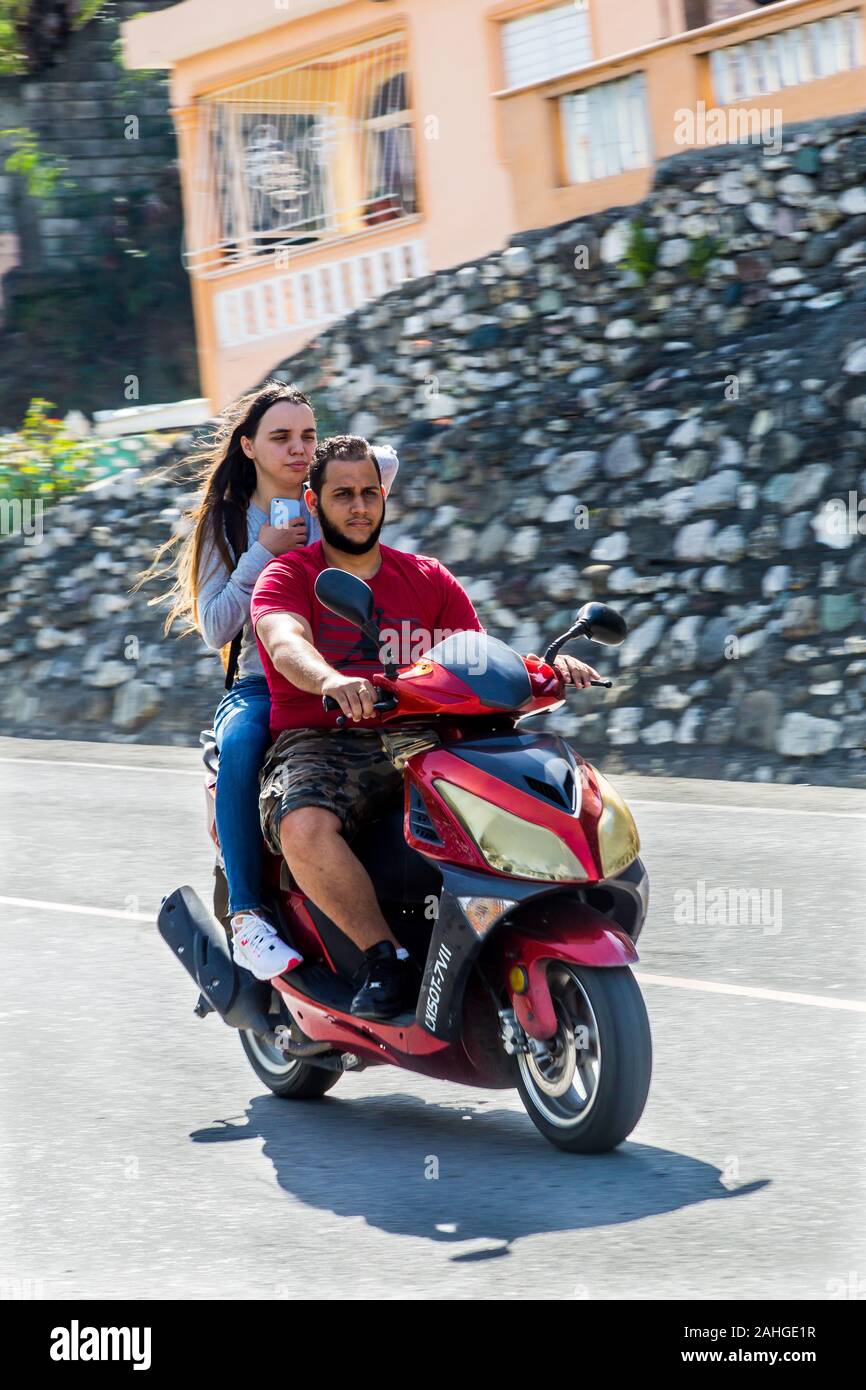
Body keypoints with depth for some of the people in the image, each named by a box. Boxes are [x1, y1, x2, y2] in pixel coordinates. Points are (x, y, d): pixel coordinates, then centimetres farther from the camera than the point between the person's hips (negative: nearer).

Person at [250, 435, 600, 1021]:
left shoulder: (428, 579, 18)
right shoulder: (286, 577, 4)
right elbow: (286, 644, -18)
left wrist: (547, 665, -12)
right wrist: (331, 680, -42)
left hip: (416, 740, 4)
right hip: (318, 744, -3)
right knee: (304, 828, -38)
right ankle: (385, 954, -23)